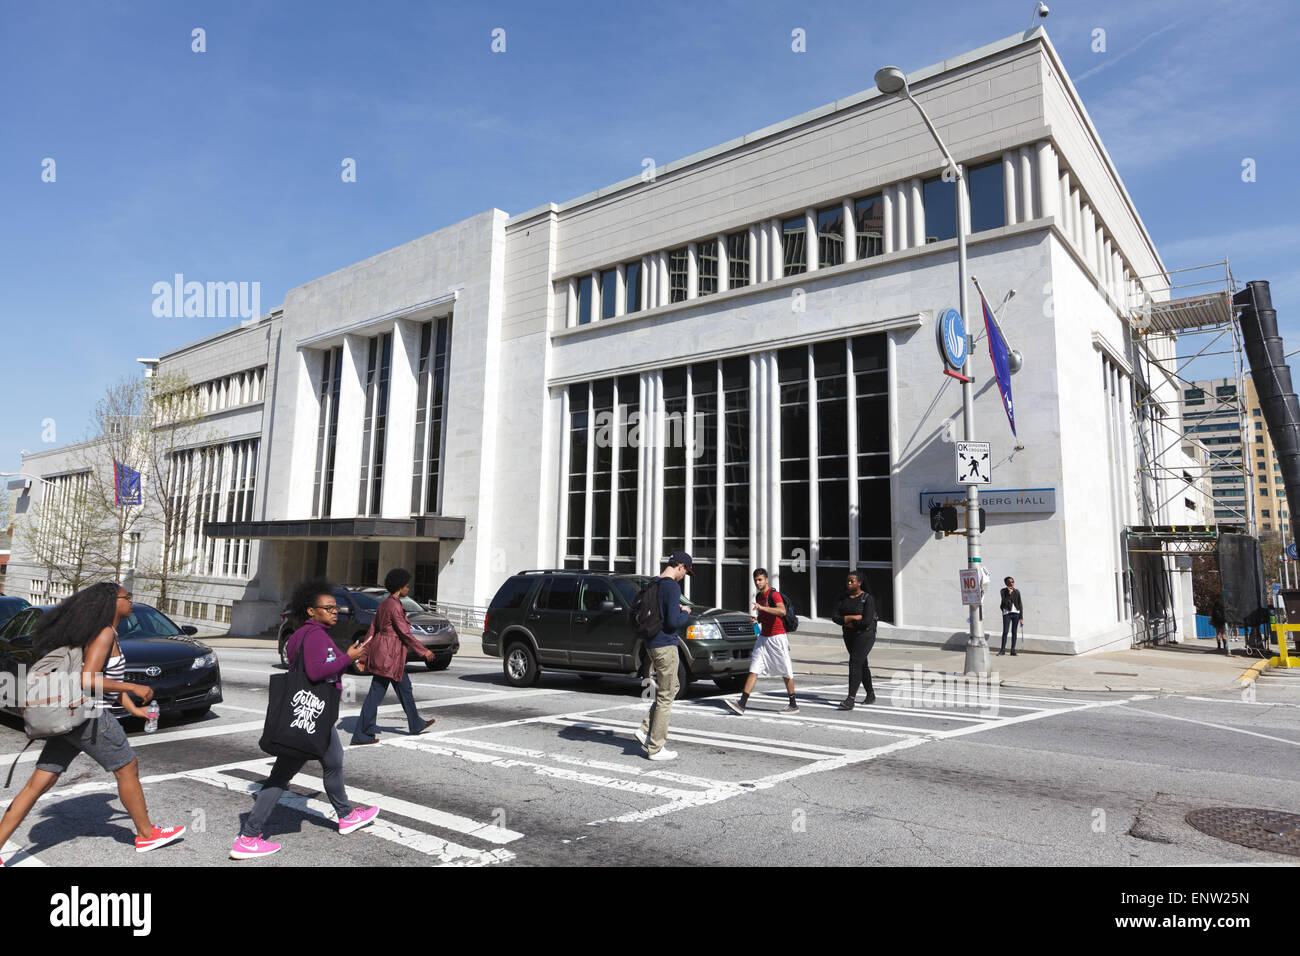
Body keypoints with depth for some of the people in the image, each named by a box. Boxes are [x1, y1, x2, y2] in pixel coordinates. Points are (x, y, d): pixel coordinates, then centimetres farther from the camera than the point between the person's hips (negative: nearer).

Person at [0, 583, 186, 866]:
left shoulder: (102, 632, 16)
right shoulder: (105, 633, -16)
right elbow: (88, 680, -25)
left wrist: (134, 709, 21)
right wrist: (133, 688, -18)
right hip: (88, 717, -9)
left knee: (39, 784, 9)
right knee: (128, 768, 5)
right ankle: (147, 835, 18)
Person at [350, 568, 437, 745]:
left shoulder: (384, 604, 13)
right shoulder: (394, 606, -16)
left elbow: (373, 631, 15)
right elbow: (405, 633, -16)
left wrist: (364, 657, 17)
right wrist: (424, 651, -9)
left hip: (380, 653, 9)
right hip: (389, 656, -9)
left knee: (405, 688, 16)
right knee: (376, 694, -2)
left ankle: (416, 724, 27)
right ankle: (361, 735, 5)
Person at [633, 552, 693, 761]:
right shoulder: (672, 587, -16)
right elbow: (673, 622, -22)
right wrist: (685, 613, -1)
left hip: (652, 644, 9)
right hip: (665, 645, -9)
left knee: (671, 688, 19)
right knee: (665, 696, -1)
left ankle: (646, 730, 12)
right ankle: (655, 748, 5)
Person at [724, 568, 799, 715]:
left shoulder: (774, 594, -12)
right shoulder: (758, 596, 14)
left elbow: (782, 611, -31)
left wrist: (761, 607, -36)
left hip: (777, 637, -7)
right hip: (763, 637, 7)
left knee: (786, 672, 3)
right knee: (754, 670, -1)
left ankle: (793, 705, 17)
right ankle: (741, 704, -6)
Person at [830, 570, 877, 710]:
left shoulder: (868, 598, -13)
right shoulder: (844, 597, 5)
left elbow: (866, 622, -23)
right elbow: (834, 616, -5)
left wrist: (847, 623, -11)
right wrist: (853, 617, -18)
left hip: (865, 635, -7)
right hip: (849, 636, 7)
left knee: (854, 663, -17)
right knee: (862, 664, 17)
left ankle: (850, 700, -21)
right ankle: (871, 695, 32)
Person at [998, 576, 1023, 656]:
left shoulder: (1017, 592, 7)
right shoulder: (1003, 591, 1)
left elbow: (1020, 604, 9)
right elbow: (1005, 602, -10)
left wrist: (1021, 617, 4)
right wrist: (1009, 593, -16)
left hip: (1016, 613, 2)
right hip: (1007, 613, -2)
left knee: (1014, 632, 5)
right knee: (1005, 632, -6)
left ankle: (1013, 650, 10)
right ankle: (1003, 650, 3)